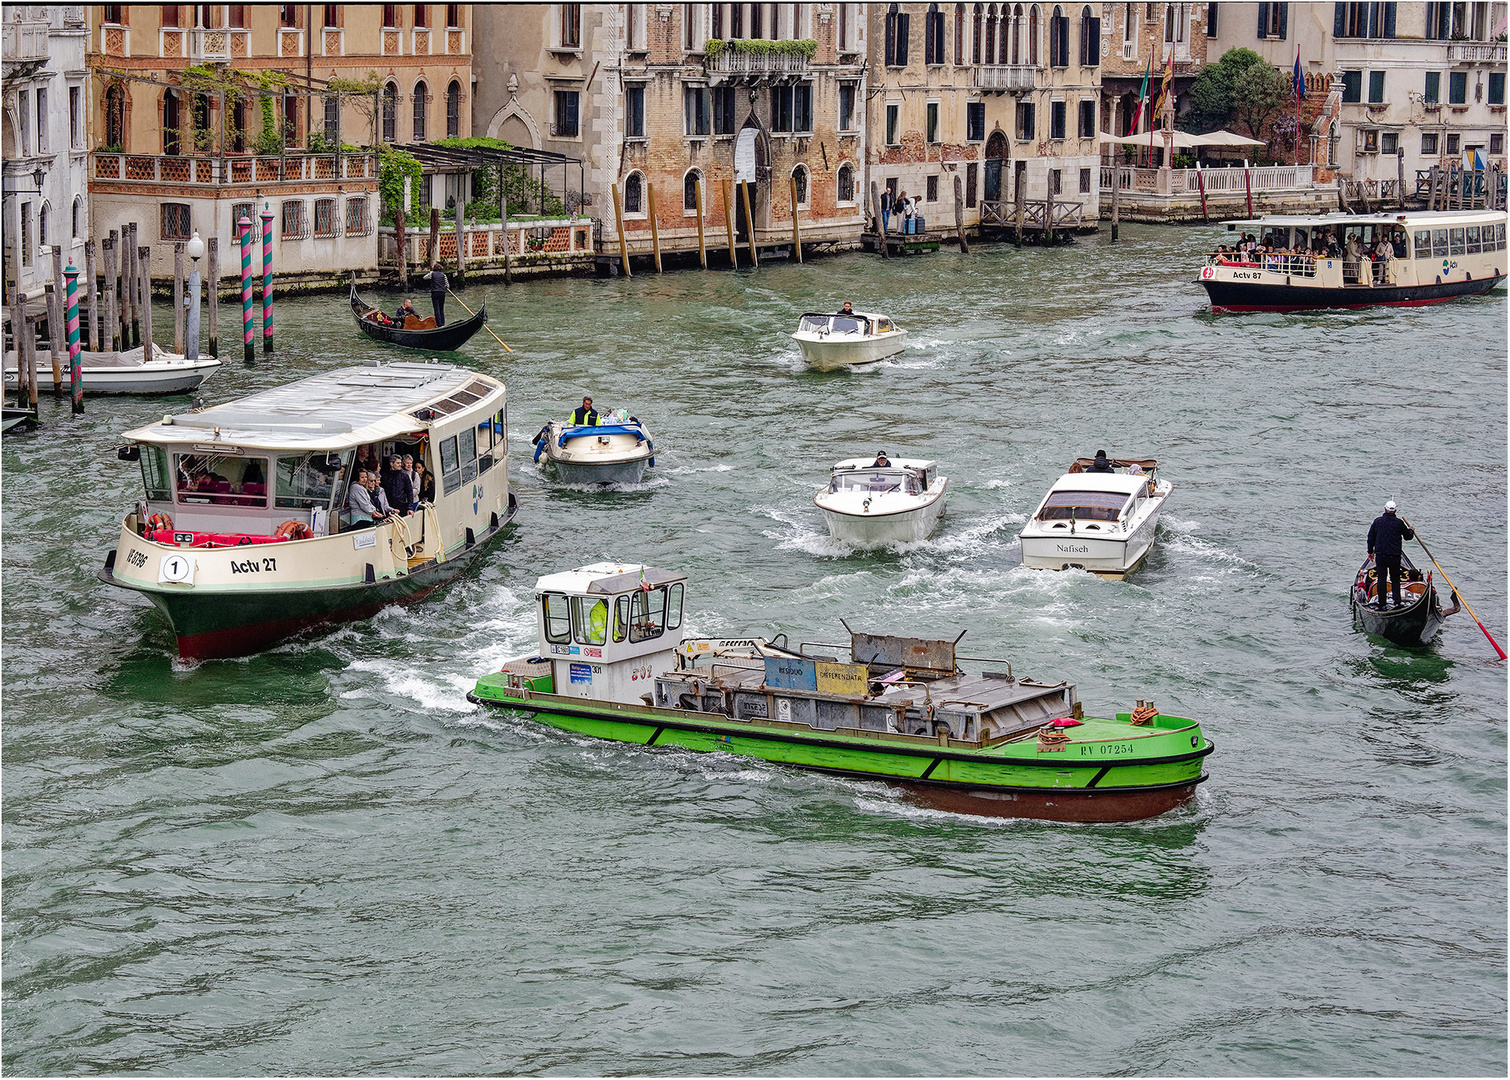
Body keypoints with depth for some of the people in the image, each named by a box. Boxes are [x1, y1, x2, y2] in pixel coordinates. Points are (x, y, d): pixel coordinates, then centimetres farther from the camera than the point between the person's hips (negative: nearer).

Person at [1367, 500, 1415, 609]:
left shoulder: (1377, 521, 1)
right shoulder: (1399, 523, -3)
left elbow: (1370, 537, 8)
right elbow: (1408, 537, 10)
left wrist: (1370, 551, 20)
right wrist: (1411, 531, 33)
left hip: (1380, 555, 0)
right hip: (1395, 556, 0)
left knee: (1381, 579, 4)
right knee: (1395, 579, 9)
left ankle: (1381, 603, 5)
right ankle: (1397, 601, 1)